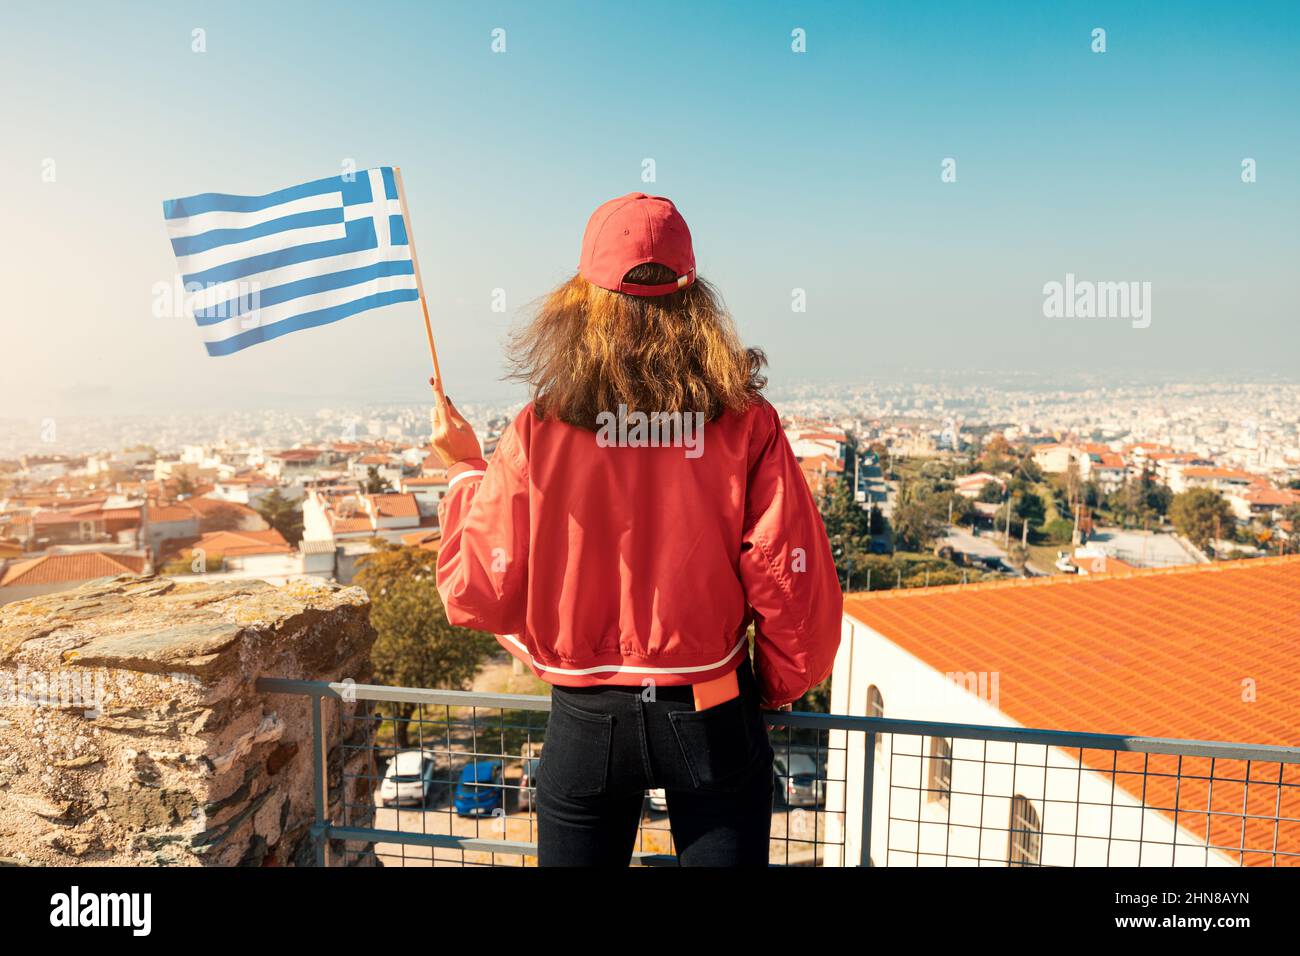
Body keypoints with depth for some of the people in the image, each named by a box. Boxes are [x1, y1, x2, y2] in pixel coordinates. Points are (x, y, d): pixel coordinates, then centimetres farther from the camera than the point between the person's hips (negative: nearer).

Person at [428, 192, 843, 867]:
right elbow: (795, 585, -11)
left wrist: (464, 470, 7)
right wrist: (778, 691, 8)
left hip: (586, 722, 1)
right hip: (713, 720, 0)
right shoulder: (746, 425, -12)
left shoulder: (537, 433, -14)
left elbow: (479, 595, -8)